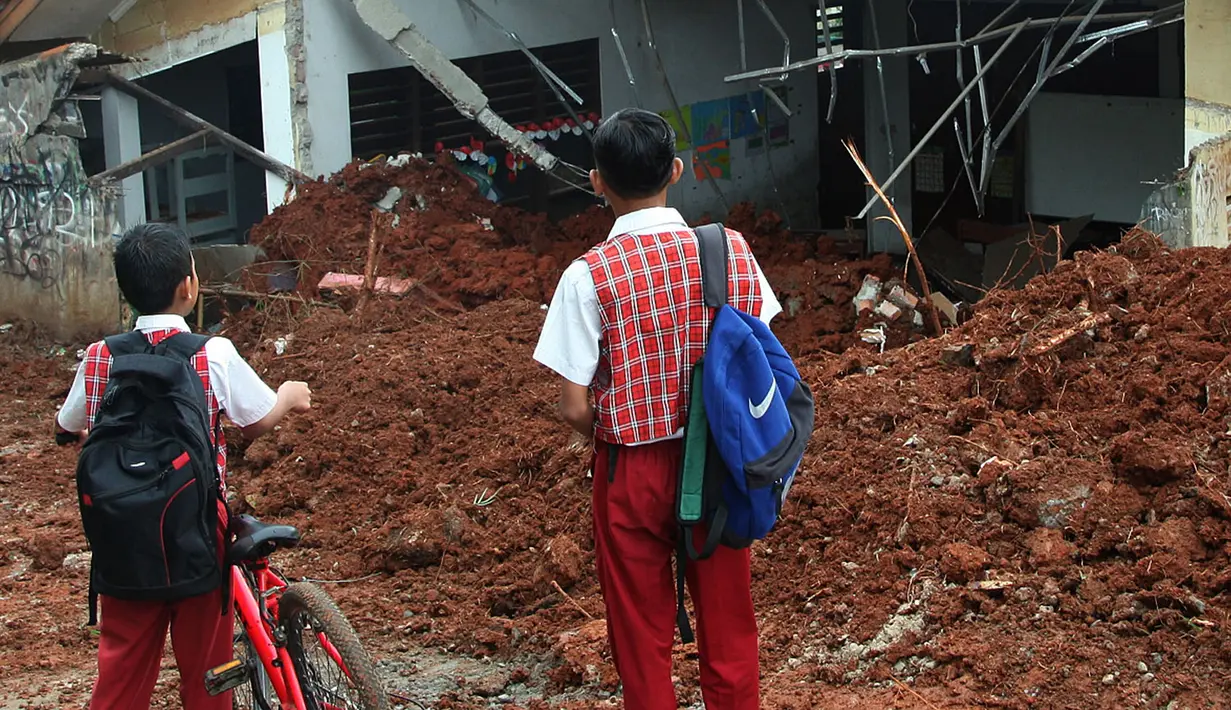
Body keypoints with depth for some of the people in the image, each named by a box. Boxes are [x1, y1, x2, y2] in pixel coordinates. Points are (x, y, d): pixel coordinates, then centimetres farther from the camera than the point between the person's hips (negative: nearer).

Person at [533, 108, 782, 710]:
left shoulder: (590, 276, -16)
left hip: (633, 469, -3)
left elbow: (575, 407, -14)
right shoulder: (731, 250, -6)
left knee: (643, 637, 11)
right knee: (726, 624, 16)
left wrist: (613, 443, 6)